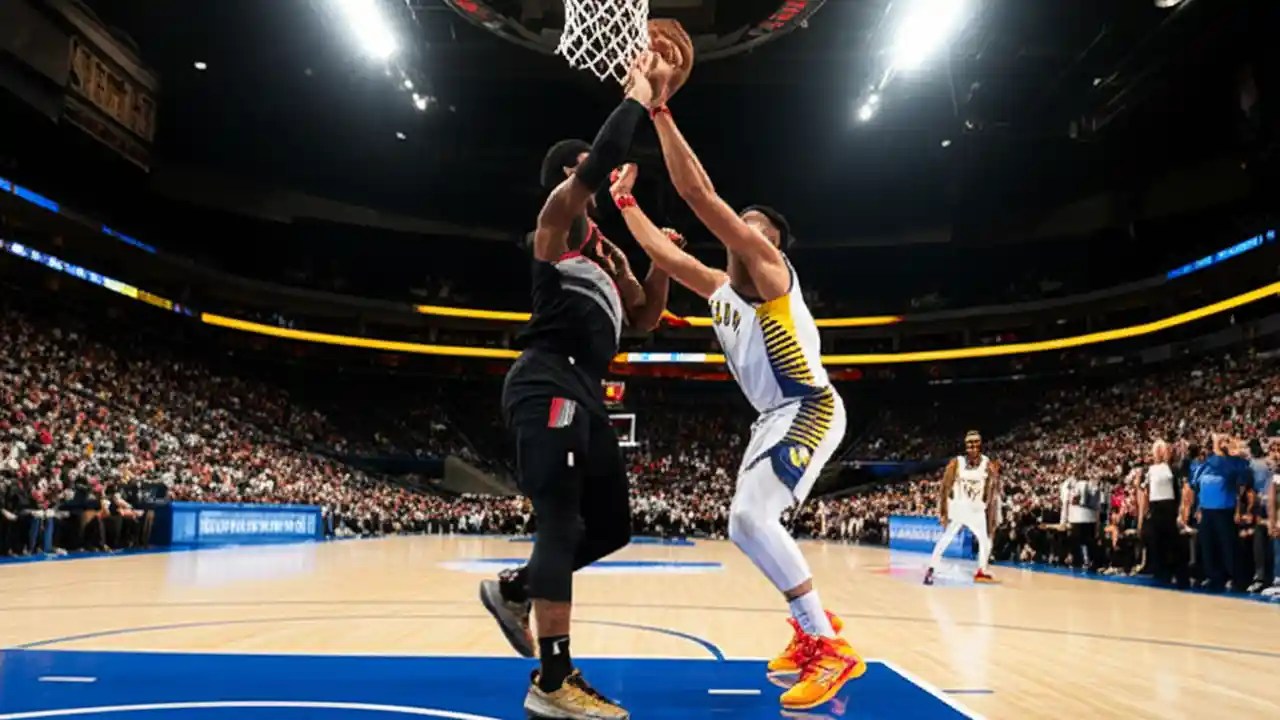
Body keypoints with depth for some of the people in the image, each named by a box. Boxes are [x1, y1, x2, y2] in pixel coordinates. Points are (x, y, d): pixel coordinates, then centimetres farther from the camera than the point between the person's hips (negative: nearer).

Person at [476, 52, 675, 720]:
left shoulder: (607, 251, 27)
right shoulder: (559, 214, 2)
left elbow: (645, 317, 27)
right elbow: (603, 156, -16)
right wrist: (640, 90, -3)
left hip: (582, 395, 9)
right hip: (548, 386, -9)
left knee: (612, 527, 10)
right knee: (563, 526, -13)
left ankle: (512, 589, 26)